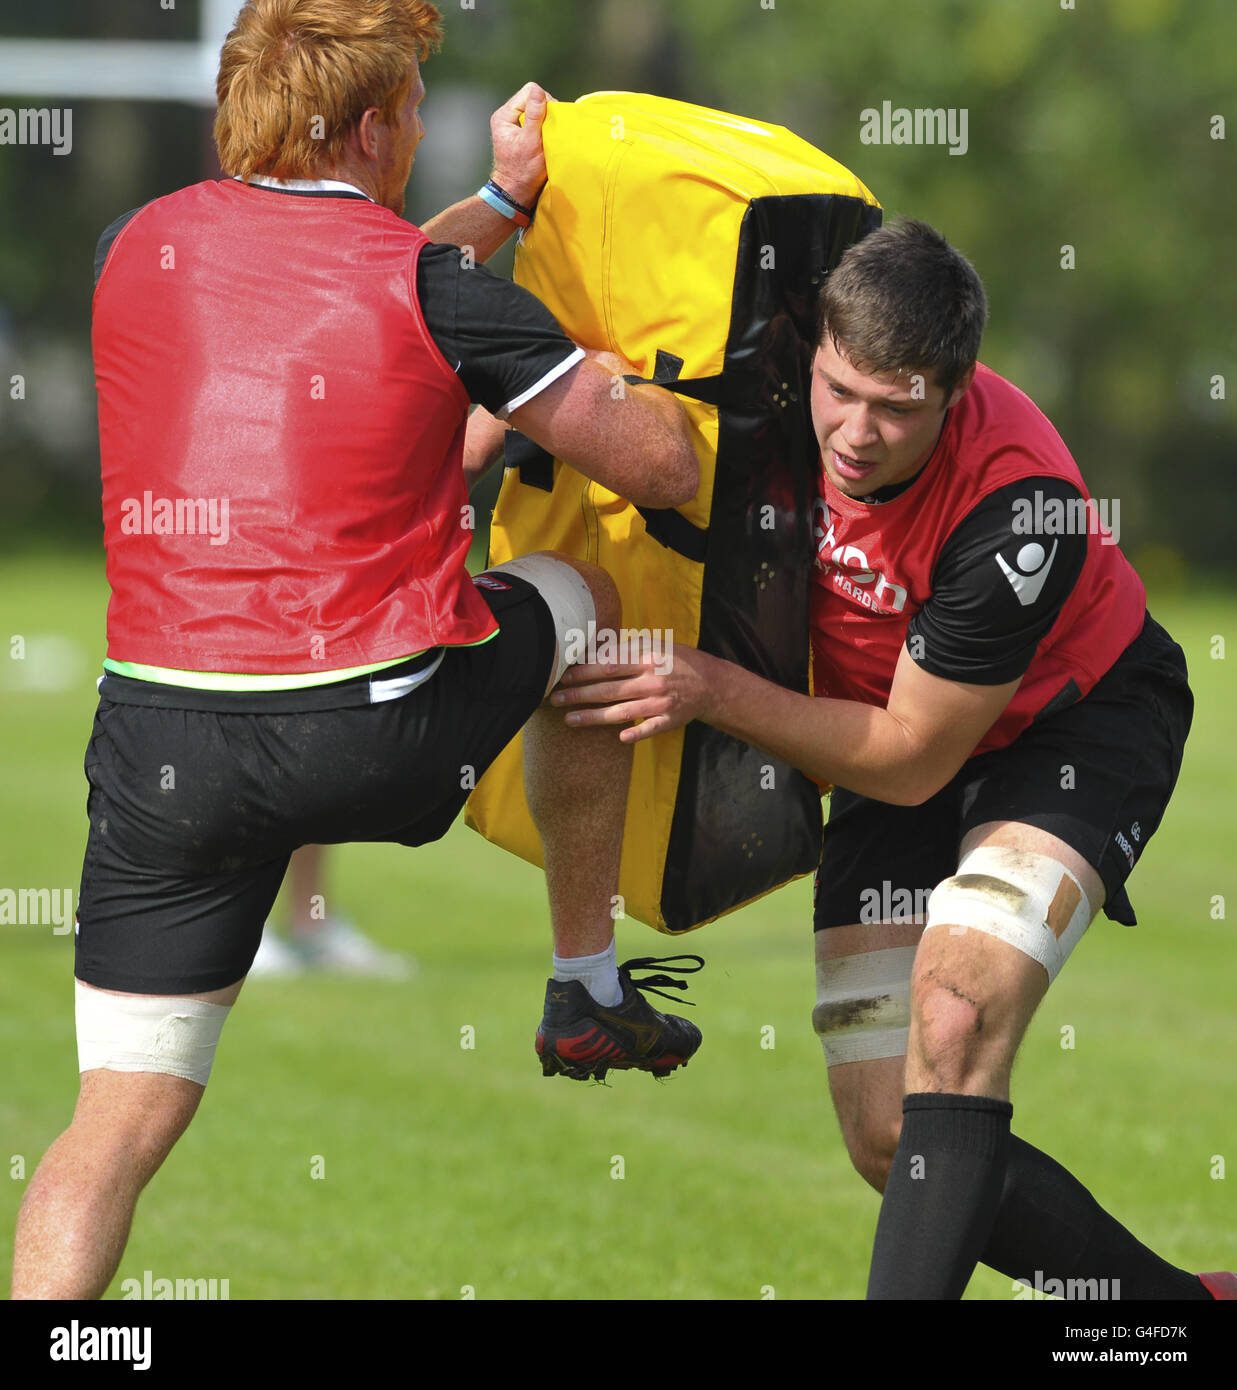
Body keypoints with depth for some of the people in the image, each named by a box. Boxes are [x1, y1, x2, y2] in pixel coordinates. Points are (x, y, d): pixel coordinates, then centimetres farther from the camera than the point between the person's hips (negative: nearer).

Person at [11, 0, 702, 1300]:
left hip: (158, 740, 3)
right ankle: (592, 986, 38)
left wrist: (497, 203, 33)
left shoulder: (135, 250, 9)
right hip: (379, 737, -3)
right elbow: (661, 466, 2)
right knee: (581, 601, 28)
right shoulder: (438, 285, -4)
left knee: (117, 1127, 6)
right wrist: (656, 375, 25)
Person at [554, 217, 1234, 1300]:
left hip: (1080, 720, -5)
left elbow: (911, 759, -25)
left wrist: (714, 692, -30)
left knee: (955, 1001, -34)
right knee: (893, 1146, -3)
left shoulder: (1020, 510, -35)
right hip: (888, 743, 6)